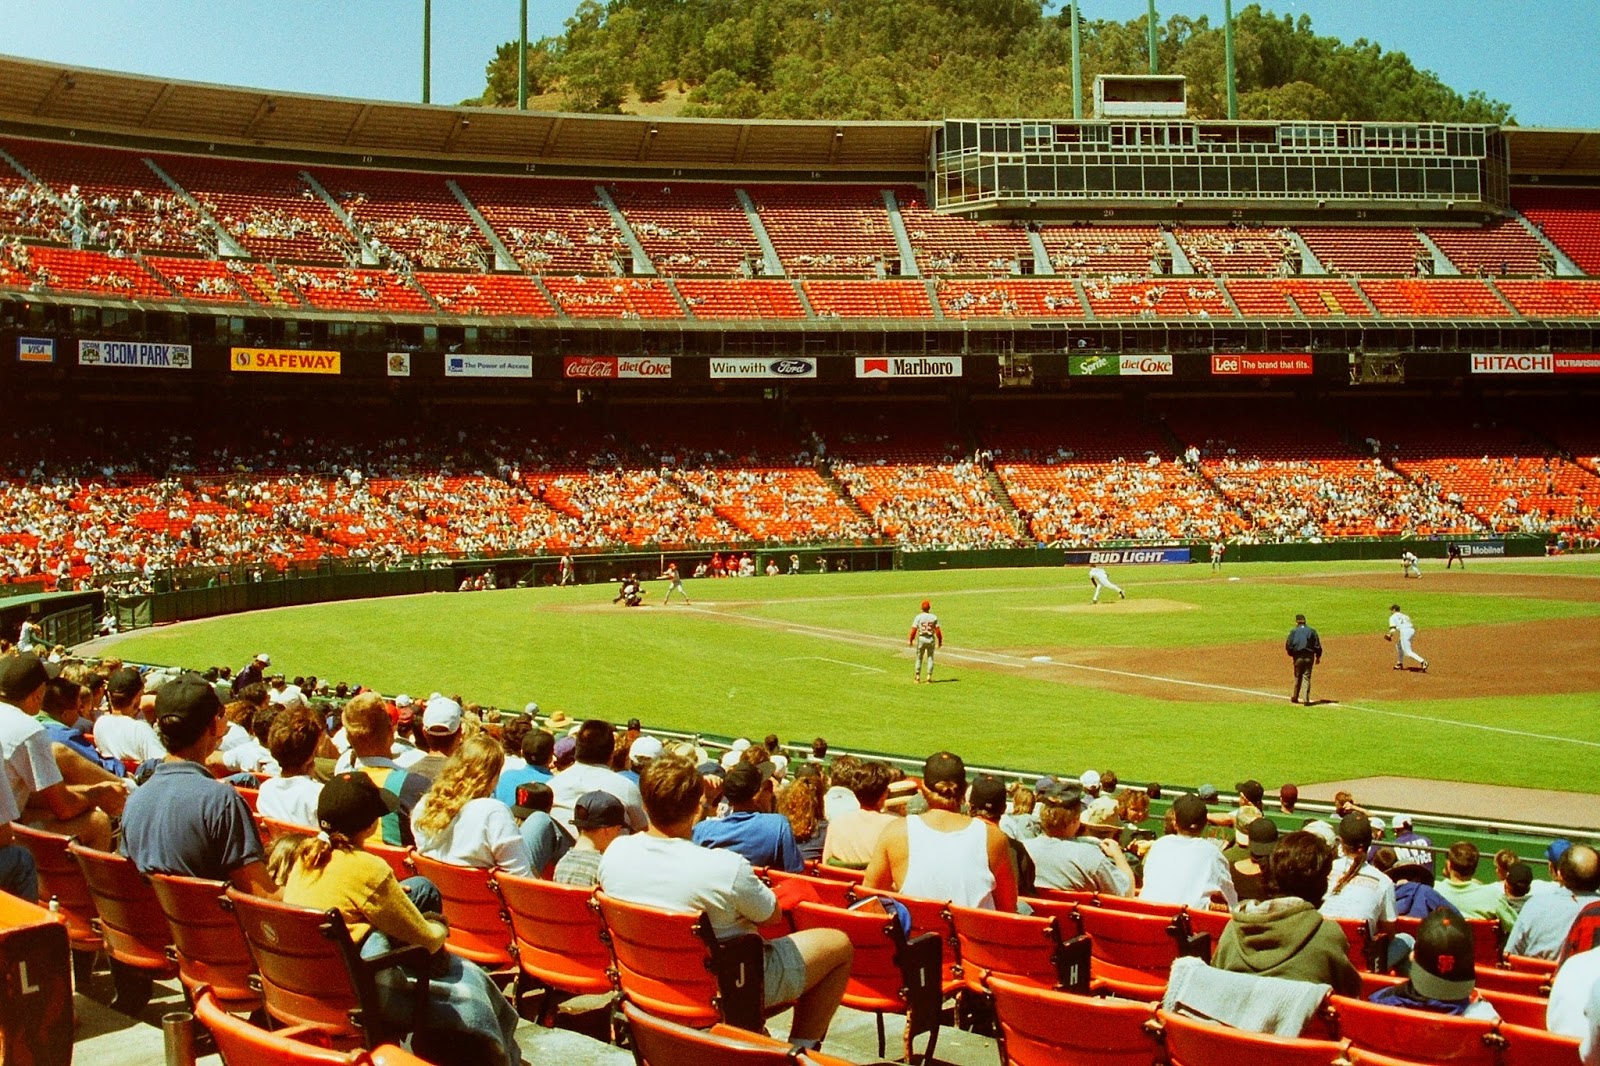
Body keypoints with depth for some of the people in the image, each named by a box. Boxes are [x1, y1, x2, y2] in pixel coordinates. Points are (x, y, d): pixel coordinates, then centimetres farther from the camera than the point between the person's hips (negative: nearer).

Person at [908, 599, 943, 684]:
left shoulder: (918, 617, -6)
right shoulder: (934, 617, -3)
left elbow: (914, 630, -9)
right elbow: (937, 630, -5)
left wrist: (911, 640, 1)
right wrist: (940, 641, 3)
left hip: (921, 639, -1)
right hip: (931, 639, 1)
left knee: (919, 658, 12)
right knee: (930, 658, 9)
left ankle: (917, 677, 13)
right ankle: (929, 678, 3)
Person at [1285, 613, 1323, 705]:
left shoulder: (1294, 631, -2)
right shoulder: (1312, 631, 1)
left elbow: (1288, 645, -6)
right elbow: (1317, 645, -1)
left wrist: (1291, 655, 9)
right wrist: (1318, 656, 7)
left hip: (1298, 657, 0)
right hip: (1309, 657, 0)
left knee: (1297, 677, 14)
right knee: (1307, 678, 2)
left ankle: (1295, 698, 23)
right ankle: (1306, 699, -5)